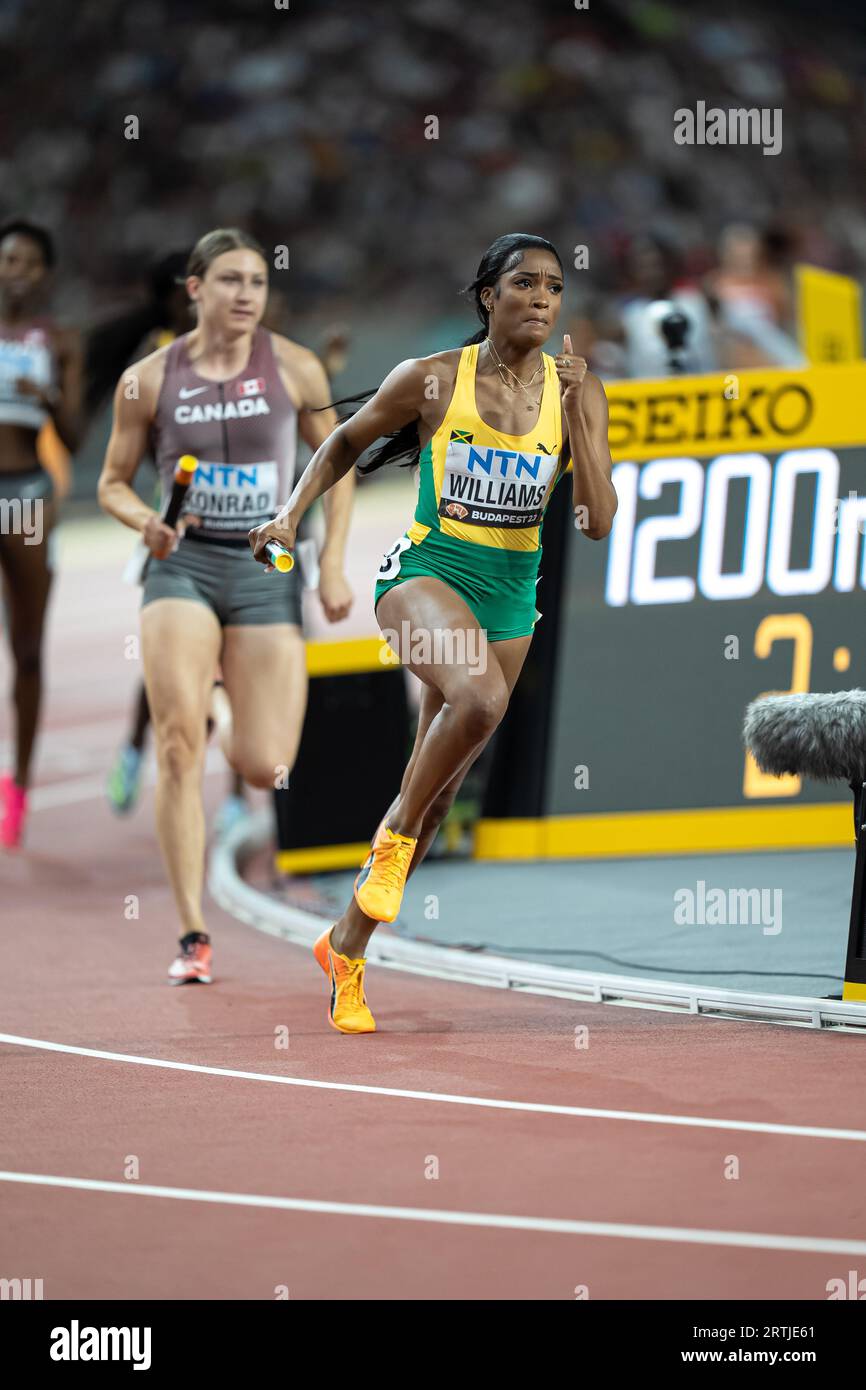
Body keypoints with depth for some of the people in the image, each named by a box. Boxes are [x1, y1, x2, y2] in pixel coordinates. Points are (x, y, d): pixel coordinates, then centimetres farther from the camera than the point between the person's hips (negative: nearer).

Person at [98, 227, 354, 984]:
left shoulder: (295, 369, 0)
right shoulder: (148, 380, 0)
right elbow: (113, 482, 9)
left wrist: (333, 568, 1)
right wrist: (146, 521, -12)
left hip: (268, 568, 1)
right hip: (183, 563, -1)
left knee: (266, 769, -5)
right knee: (178, 747, -16)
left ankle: (225, 721, 35)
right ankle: (193, 935, -10)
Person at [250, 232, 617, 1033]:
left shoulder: (576, 393, -1)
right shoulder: (432, 381, -6)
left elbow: (598, 523, -8)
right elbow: (347, 441, 11)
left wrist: (575, 417, -16)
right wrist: (292, 514, 1)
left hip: (510, 594, 4)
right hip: (424, 574, -4)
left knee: (437, 791, 8)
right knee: (480, 695, -36)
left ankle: (348, 947, 24)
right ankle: (394, 841, -14)